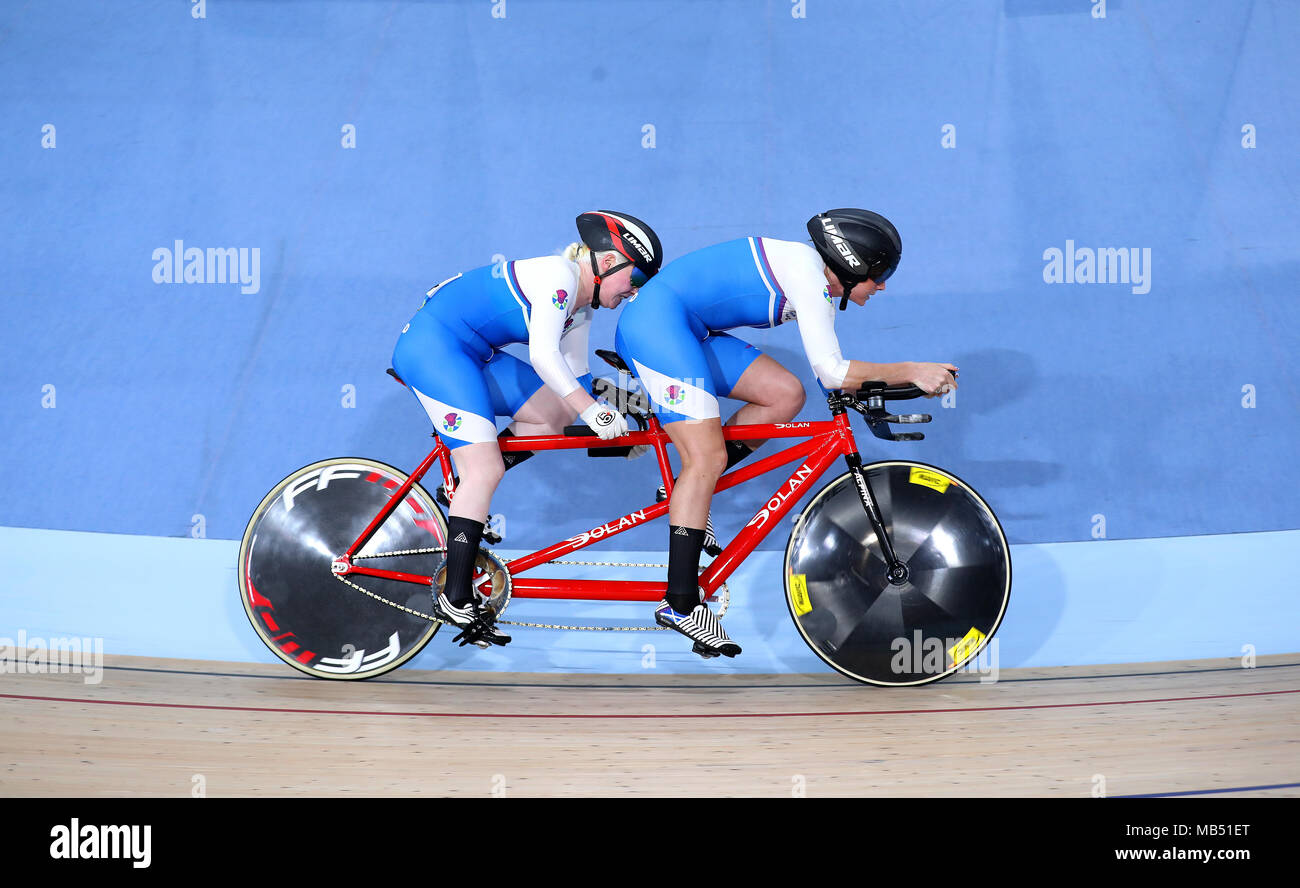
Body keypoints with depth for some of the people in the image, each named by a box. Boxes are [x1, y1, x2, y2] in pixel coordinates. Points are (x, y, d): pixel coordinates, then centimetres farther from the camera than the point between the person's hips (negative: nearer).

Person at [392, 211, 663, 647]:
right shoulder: (558, 277, -18)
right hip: (432, 345, -10)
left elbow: (574, 378, 16)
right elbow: (543, 356, -29)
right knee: (486, 469, -17)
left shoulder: (580, 307, 12)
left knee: (556, 414, 7)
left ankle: (462, 493, 12)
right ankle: (455, 600, -16)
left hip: (470, 353, 10)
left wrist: (610, 425, 6)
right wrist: (592, 411, -33)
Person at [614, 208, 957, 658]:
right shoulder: (806, 272, -15)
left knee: (785, 394, 2)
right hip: (656, 322, -10)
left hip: (686, 331, 10)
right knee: (708, 457, -15)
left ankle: (687, 493, 9)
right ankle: (680, 602, -15)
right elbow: (831, 372, -20)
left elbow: (831, 369, 19)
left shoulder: (815, 280, 14)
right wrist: (910, 372, -15)